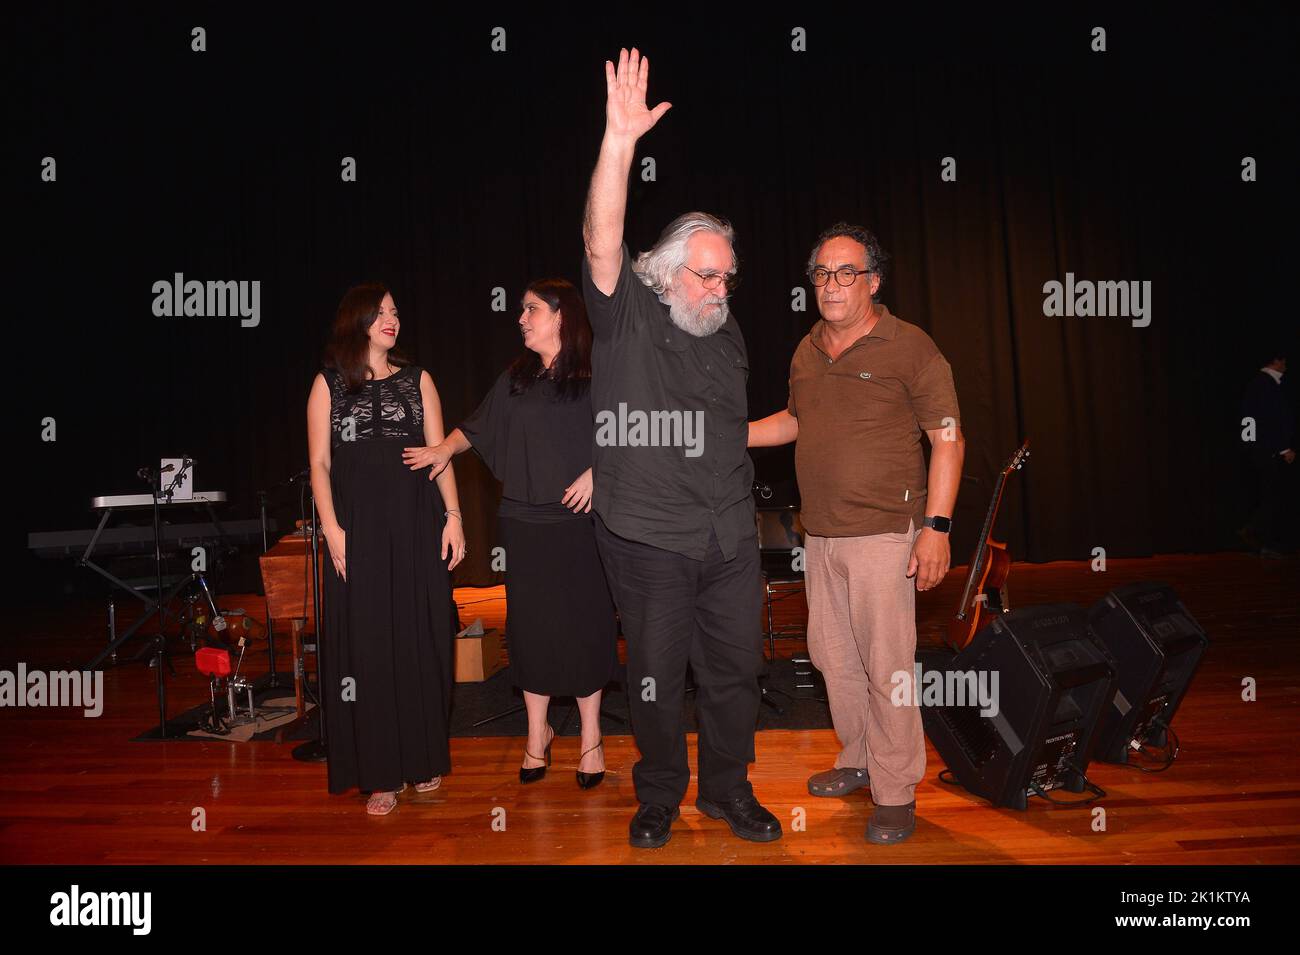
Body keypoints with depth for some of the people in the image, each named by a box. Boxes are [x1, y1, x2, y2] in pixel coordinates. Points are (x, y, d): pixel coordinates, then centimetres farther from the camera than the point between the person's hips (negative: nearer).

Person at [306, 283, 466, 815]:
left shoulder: (417, 380, 11)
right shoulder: (328, 385, 7)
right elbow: (320, 463, 2)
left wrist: (453, 517, -3)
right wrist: (332, 528, -9)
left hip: (417, 525, 1)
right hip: (359, 529, -1)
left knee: (421, 640, 4)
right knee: (367, 643, 1)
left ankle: (424, 759, 20)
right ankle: (381, 774, 11)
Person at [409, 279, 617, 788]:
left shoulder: (595, 377, -3)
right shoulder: (515, 379, 12)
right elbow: (477, 427, 18)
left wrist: (597, 472, -15)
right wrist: (444, 449, 3)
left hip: (577, 521, -4)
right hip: (523, 522, 4)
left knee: (582, 625, 3)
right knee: (530, 626, 8)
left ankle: (590, 736, 21)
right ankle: (538, 732, 26)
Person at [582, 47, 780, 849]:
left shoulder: (729, 339, 12)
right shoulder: (626, 316, -5)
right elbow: (602, 241, -24)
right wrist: (621, 139, -32)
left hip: (731, 540, 5)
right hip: (650, 542, -4)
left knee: (735, 669, 13)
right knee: (656, 677, 10)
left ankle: (729, 788, 34)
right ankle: (660, 797, 32)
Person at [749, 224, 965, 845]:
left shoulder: (909, 347, -8)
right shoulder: (807, 350, 12)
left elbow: (948, 438, -9)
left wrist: (936, 526, -16)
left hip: (883, 535, -7)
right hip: (820, 536, 7)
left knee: (886, 667, -1)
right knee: (832, 657, 15)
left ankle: (895, 792, 16)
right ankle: (859, 762, 35)